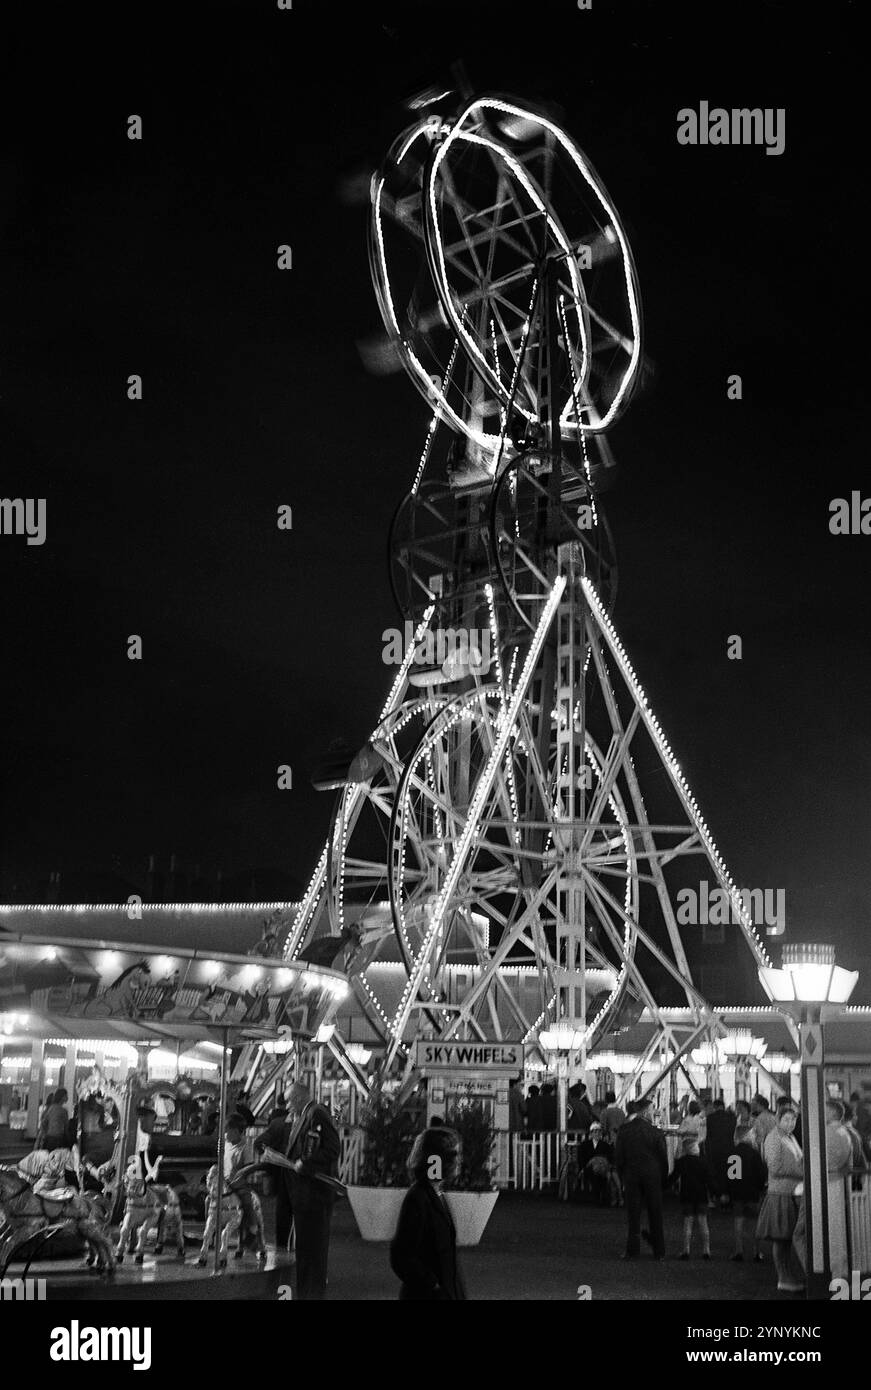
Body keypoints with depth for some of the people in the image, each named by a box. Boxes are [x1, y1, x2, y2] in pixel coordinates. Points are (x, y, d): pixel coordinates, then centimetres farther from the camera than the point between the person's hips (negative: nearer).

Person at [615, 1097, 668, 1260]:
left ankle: (632, 1251, 5)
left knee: (633, 1214, 6)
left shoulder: (623, 1131, -3)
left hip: (631, 1175, 1)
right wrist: (663, 1178, 9)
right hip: (652, 1175, -1)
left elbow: (618, 1157, 1)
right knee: (655, 1214, 7)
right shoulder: (655, 1131, -7)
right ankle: (659, 1252, 10)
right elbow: (663, 1158, -2)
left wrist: (623, 1177, 10)